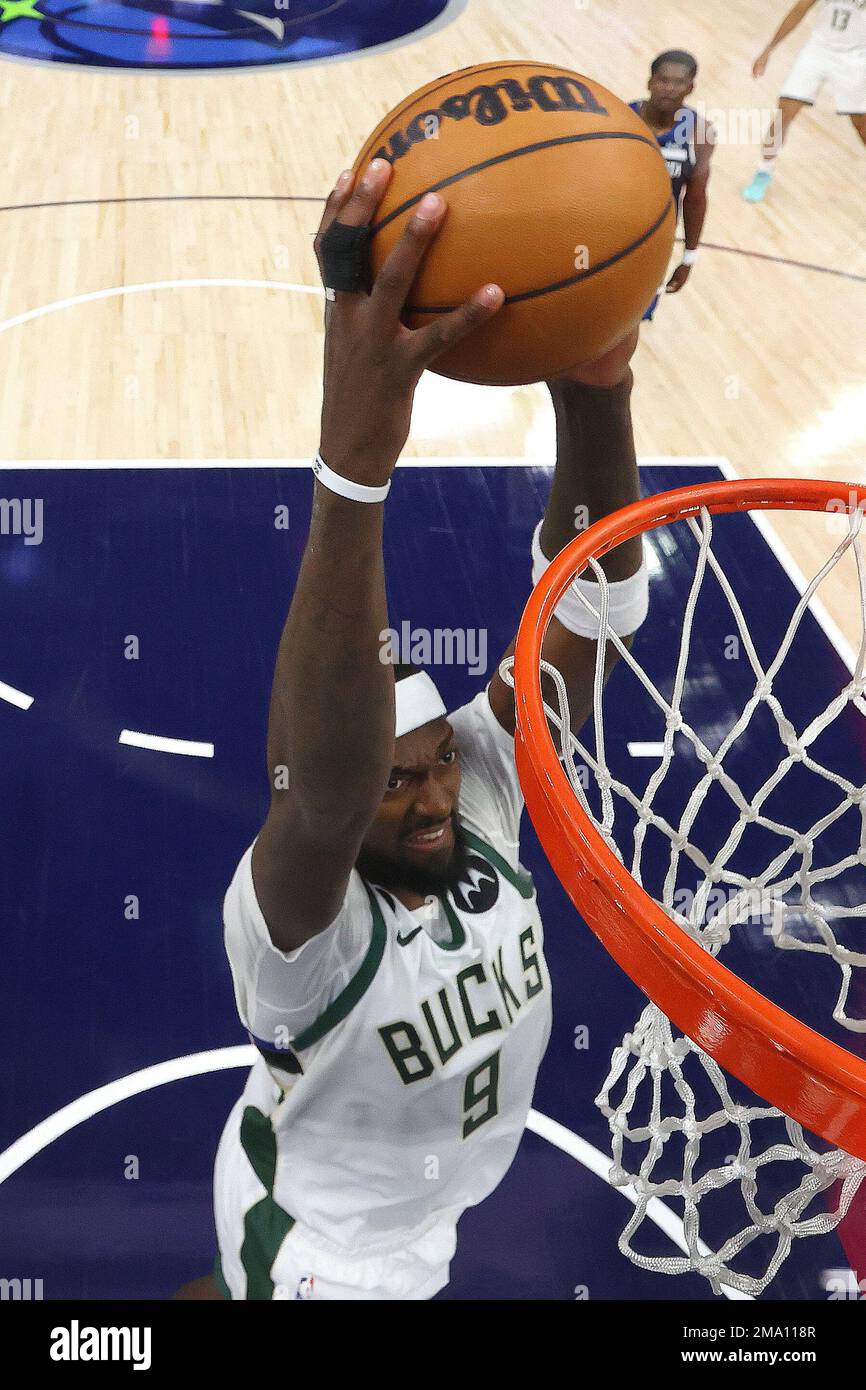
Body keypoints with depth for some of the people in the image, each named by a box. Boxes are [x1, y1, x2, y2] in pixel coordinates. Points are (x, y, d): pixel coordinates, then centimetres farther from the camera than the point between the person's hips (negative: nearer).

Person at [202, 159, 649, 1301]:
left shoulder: (482, 788, -21)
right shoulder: (294, 913, -37)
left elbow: (584, 611, -35)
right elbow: (327, 794, -61)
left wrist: (594, 390, -54)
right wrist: (353, 463, -74)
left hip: (423, 1212, 6)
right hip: (318, 1246, -6)